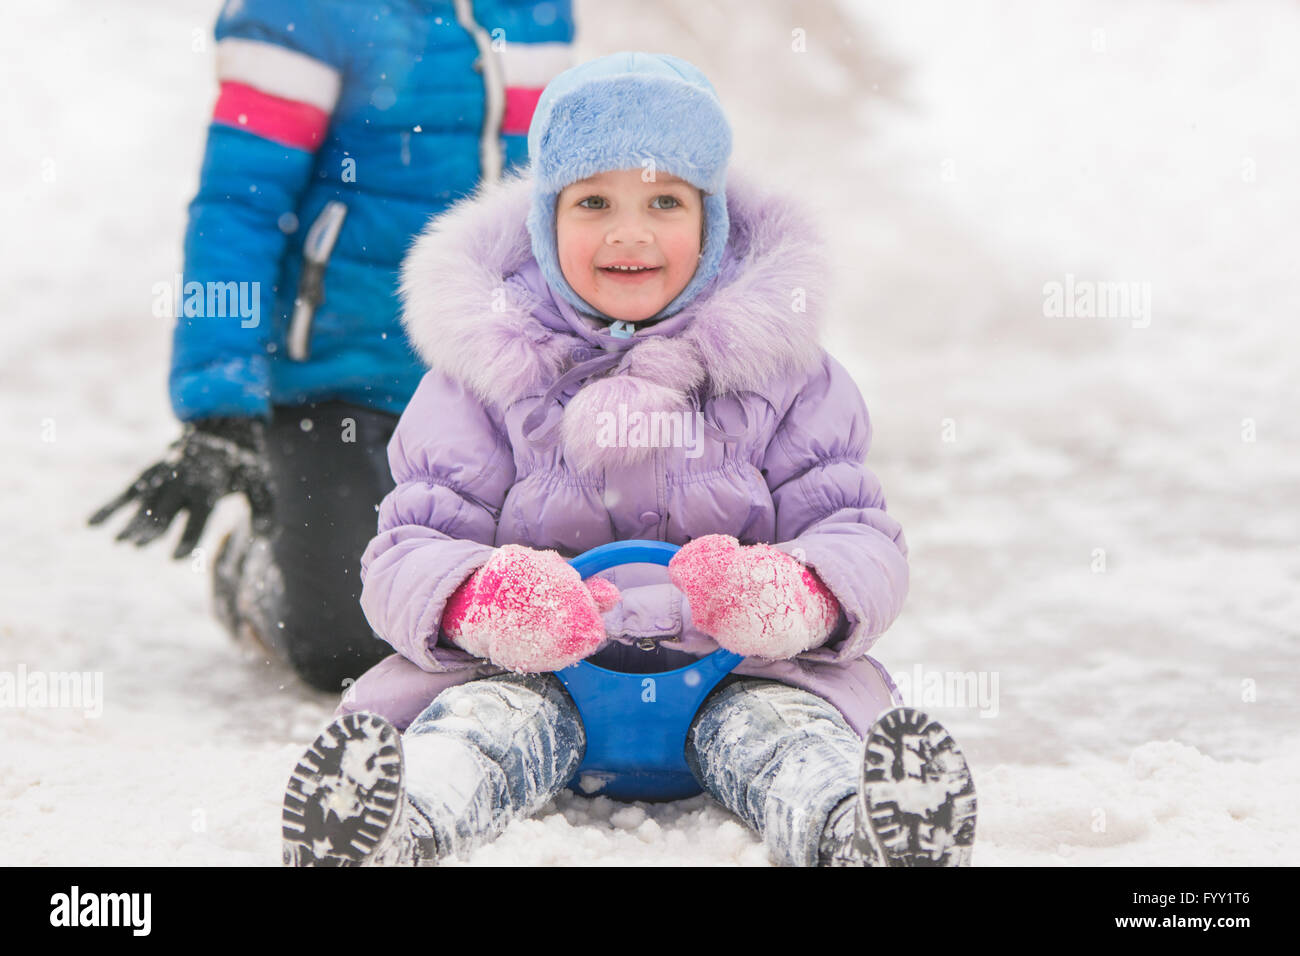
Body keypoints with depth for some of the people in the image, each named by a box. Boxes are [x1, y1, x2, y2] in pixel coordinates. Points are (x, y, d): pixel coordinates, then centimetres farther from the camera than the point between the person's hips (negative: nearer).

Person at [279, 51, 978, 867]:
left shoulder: (781, 368, 6)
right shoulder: (485, 371, 4)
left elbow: (862, 539, 2)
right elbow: (409, 550, -1)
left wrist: (793, 596, -25)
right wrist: (481, 600, -27)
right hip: (534, 672, 0)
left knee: (784, 721, -31)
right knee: (479, 715, -31)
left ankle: (850, 826, -60)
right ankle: (395, 822, -59)